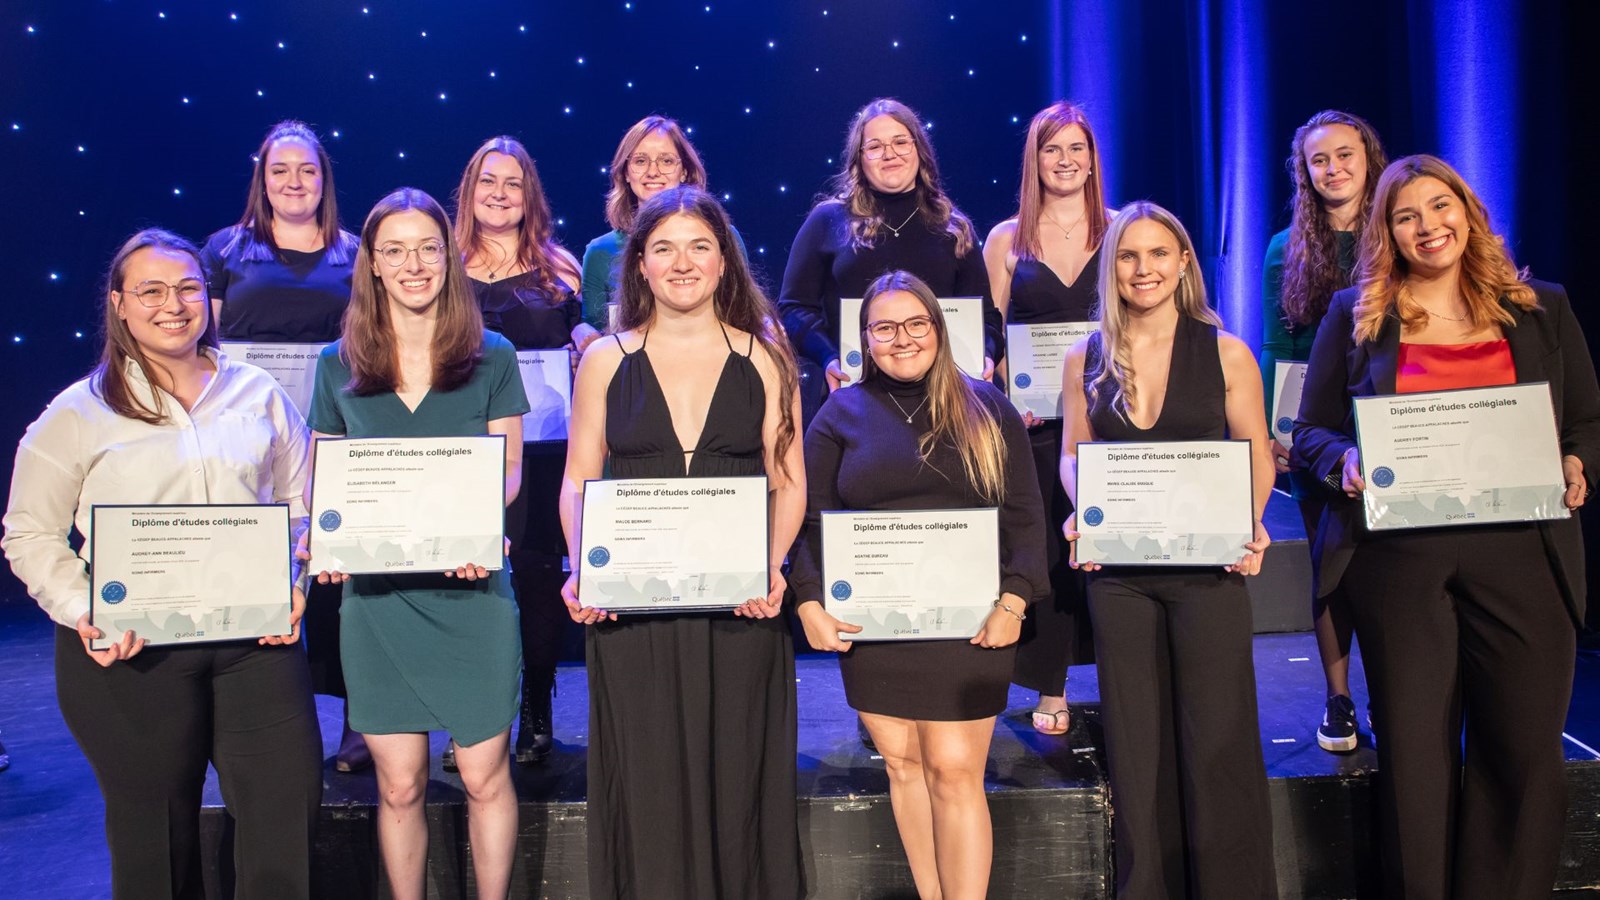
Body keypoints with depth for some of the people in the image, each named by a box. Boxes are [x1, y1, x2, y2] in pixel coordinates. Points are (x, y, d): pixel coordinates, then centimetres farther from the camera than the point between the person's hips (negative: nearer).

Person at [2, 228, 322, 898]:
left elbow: (302, 506, 15)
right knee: (155, 829, 9)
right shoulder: (79, 413, 3)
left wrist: (293, 588, 0)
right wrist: (83, 613, -11)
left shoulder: (258, 395, 10)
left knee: (291, 801, -2)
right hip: (129, 652, -1)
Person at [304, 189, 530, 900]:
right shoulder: (339, 364, 7)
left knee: (485, 775, 4)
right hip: (374, 594, 1)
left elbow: (508, 469, 2)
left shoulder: (491, 357, 3)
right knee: (398, 785, 8)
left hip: (470, 589, -1)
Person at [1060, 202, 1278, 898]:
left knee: (1217, 744, 1)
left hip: (1209, 569, -2)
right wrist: (1081, 513, -7)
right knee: (1137, 745, 9)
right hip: (1119, 572, 2)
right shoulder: (1086, 359, 6)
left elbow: (1258, 459, 4)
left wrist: (1250, 527, -13)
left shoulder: (1226, 354, 1)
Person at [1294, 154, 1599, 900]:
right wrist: (1346, 462, -13)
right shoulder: (1356, 315, 8)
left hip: (1520, 552, 2)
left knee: (1526, 748, 4)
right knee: (1415, 747, 3)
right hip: (1398, 554, -1)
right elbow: (1310, 431, 7)